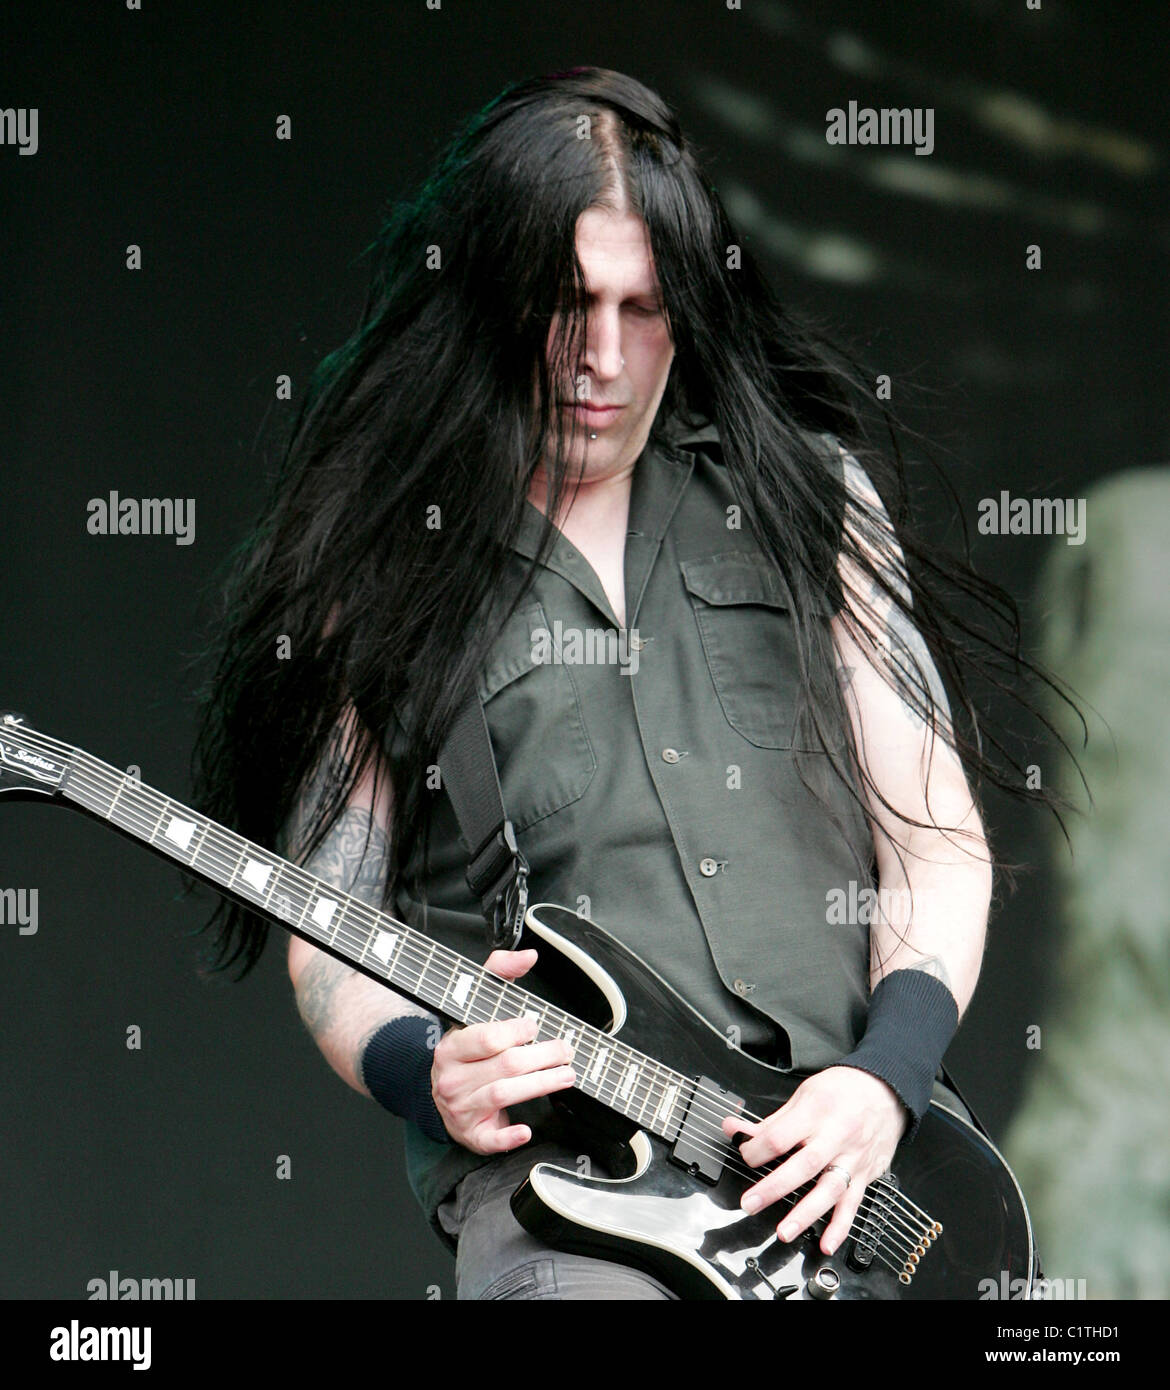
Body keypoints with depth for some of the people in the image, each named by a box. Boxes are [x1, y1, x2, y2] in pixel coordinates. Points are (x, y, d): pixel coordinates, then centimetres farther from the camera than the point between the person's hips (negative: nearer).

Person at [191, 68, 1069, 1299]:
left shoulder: (806, 494, 14)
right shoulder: (381, 563, 9)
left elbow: (935, 839, 12)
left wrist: (885, 1079, -4)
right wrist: (419, 1071, -10)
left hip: (848, 1144, 4)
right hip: (548, 1159, -3)